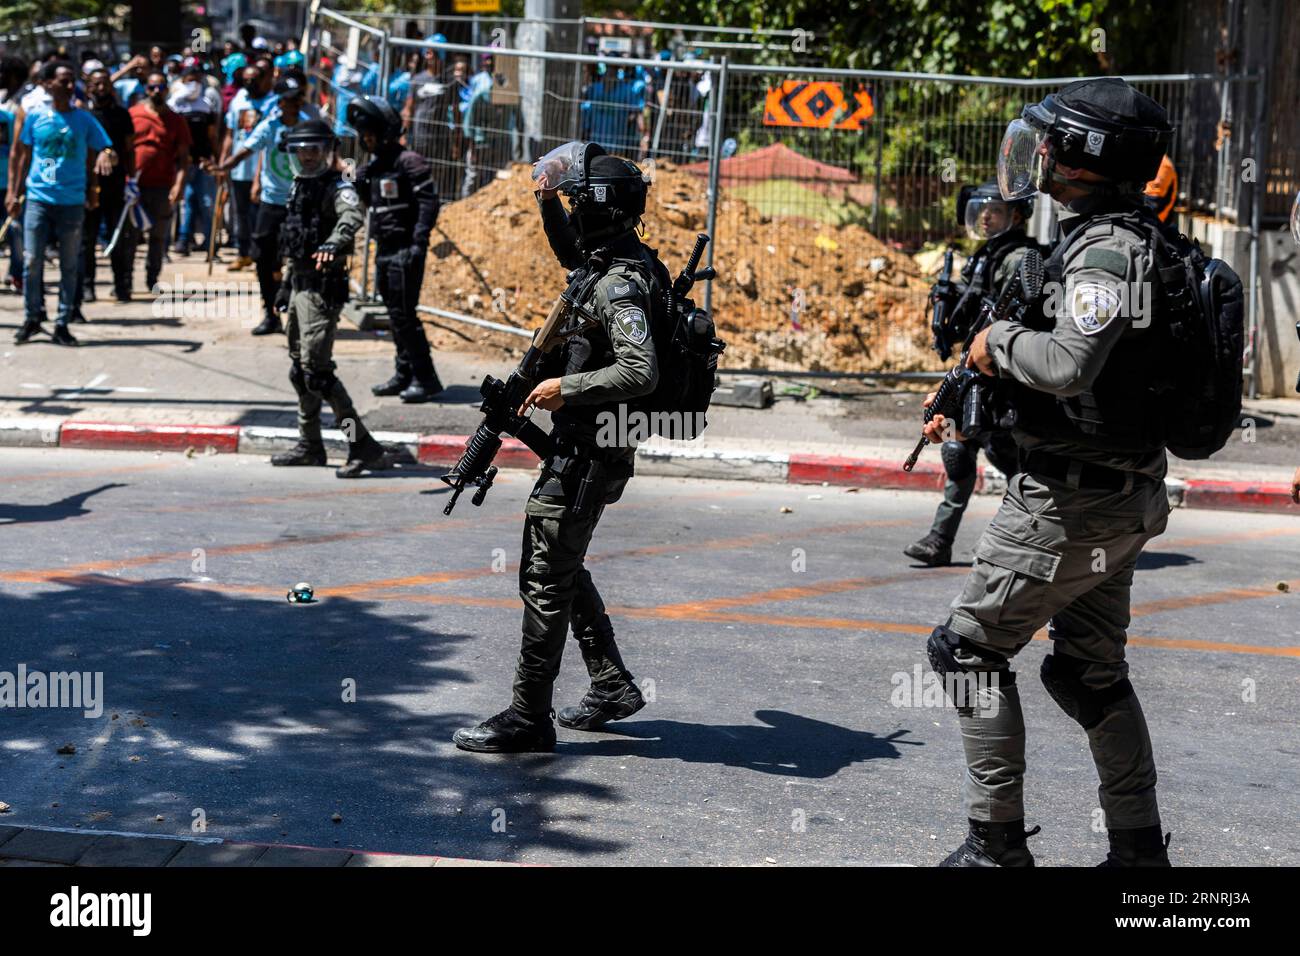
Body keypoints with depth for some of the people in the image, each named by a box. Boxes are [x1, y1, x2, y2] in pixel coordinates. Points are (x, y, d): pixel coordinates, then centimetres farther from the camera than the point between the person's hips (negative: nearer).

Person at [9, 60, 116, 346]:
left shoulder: (84, 120, 2)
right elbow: (23, 156, 11)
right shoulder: (35, 117, 4)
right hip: (38, 198, 0)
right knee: (32, 261, -1)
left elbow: (103, 153, 3)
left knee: (69, 265, 3)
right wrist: (16, 193, 9)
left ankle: (62, 324, 11)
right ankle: (32, 317, 15)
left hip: (72, 202, 0)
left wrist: (107, 155, -22)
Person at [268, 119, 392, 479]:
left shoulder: (337, 186, -12)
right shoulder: (299, 186, 16)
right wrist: (286, 285, 28)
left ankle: (364, 447, -15)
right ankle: (309, 445, 29)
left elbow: (352, 216, -35)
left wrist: (334, 243, -54)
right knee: (299, 369, 16)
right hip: (300, 285, 9)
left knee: (316, 371, -16)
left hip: (323, 287, -9)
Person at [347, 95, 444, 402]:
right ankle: (405, 374, 21)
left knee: (404, 314, -9)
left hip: (405, 250, -9)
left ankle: (425, 379, -3)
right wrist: (358, 182, 3)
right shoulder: (372, 167, 14)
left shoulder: (408, 162, -11)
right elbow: (367, 202, 22)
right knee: (395, 313, 13)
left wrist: (419, 242, -23)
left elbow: (429, 202, -17)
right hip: (384, 250, 9)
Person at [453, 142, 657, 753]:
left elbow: (641, 373, -34)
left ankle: (528, 719, 2)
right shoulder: (614, 263, 8)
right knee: (563, 568, 22)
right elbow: (572, 254, 32)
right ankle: (611, 686, 30)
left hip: (587, 456, -10)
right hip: (582, 449, 10)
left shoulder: (620, 287, -22)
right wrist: (548, 201, 18)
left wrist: (566, 387, -26)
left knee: (545, 580, -4)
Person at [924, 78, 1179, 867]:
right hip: (1123, 497, 10)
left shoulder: (1107, 250, -20)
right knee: (1091, 671, 18)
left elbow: (1070, 363, -35)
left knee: (968, 648, 1)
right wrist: (971, 392, 21)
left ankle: (997, 842, 5)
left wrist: (1000, 340, -17)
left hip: (1072, 500, -10)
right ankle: (1139, 848, 22)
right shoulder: (1128, 241, 12)